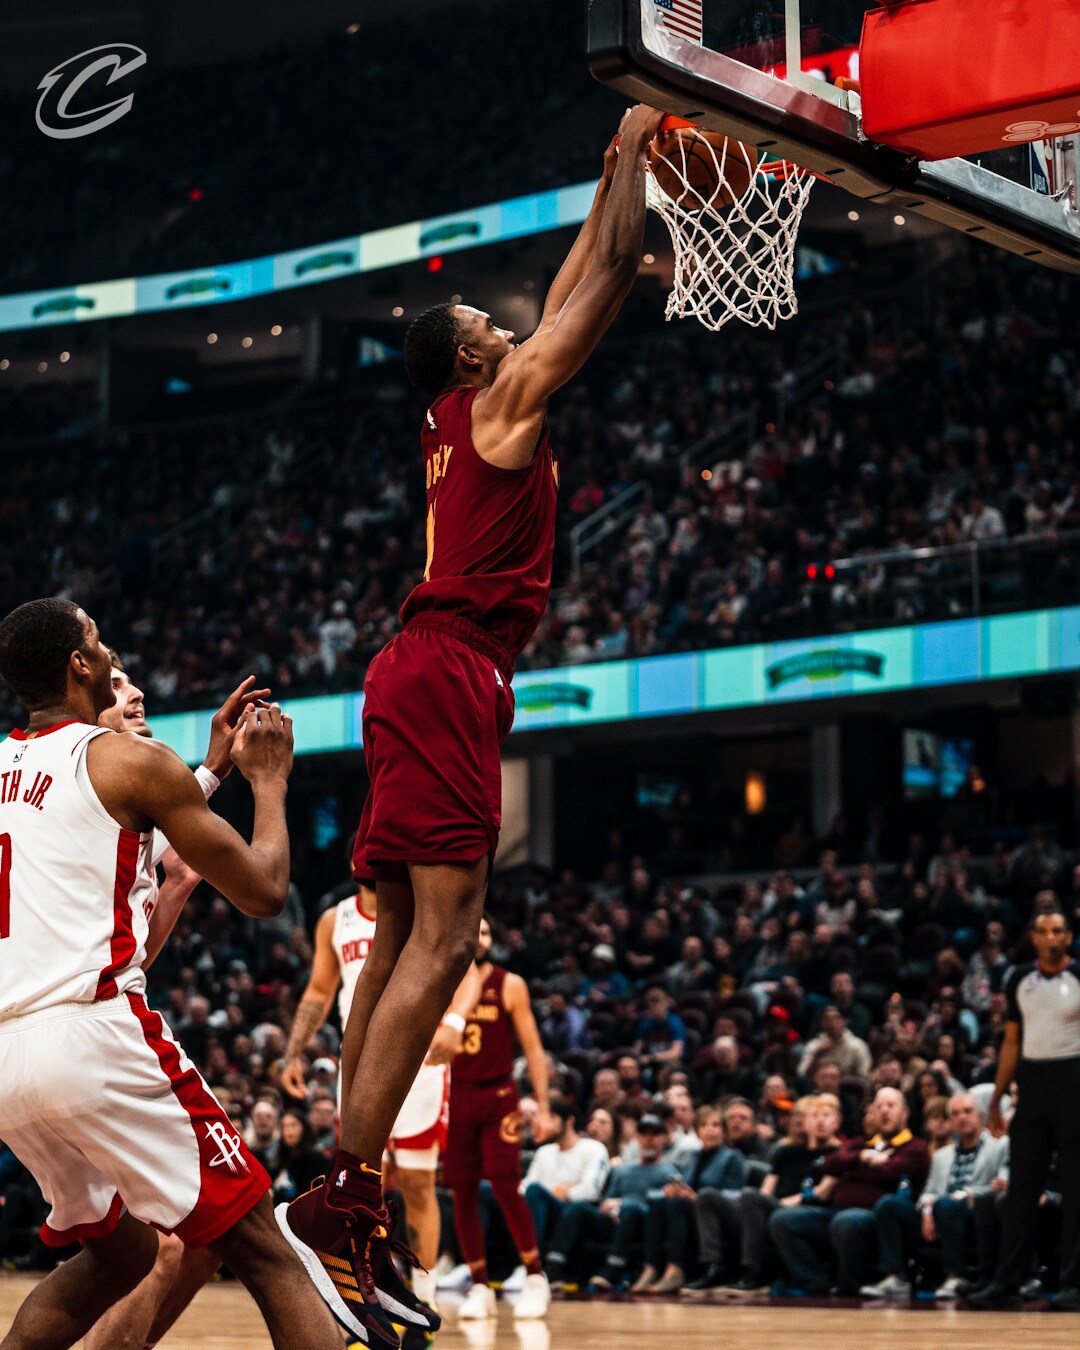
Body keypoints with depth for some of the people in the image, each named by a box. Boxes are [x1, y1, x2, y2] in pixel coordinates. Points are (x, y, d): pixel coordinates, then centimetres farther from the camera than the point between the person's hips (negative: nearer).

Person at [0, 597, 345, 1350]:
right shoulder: (130, 760, -1)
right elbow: (265, 892, 2)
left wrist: (212, 767, 37)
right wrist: (268, 779, 19)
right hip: (92, 1039, -7)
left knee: (120, 1251, 27)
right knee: (263, 1252, -3)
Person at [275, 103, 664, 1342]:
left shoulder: (462, 420, 23)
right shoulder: (504, 398, 0)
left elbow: (571, 290, 34)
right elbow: (610, 277, 1)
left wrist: (614, 179, 38)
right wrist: (634, 152, 12)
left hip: (428, 674, 10)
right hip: (449, 672, -10)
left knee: (403, 939, 7)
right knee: (440, 938, -15)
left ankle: (355, 1223, 5)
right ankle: (338, 1200, -22)